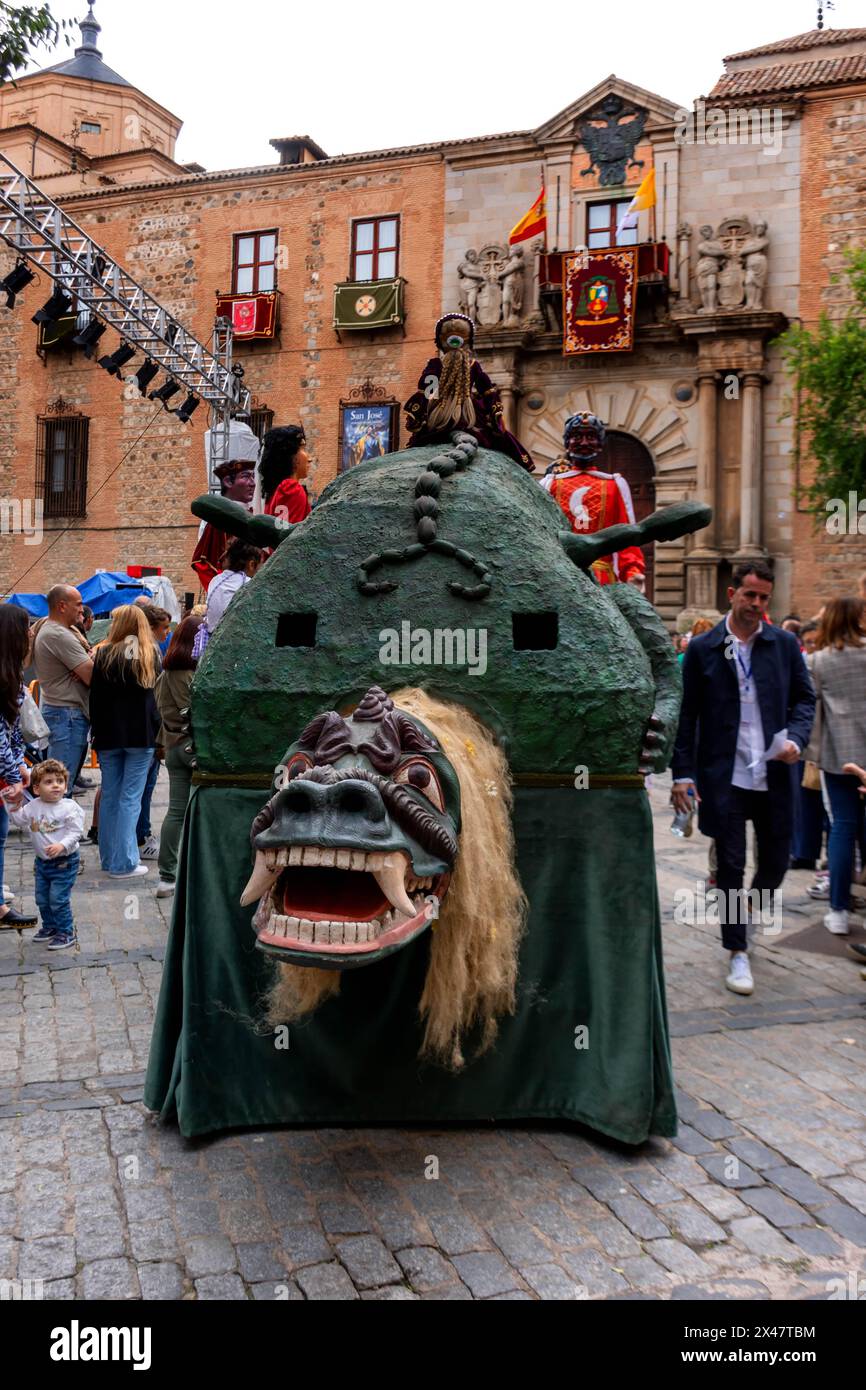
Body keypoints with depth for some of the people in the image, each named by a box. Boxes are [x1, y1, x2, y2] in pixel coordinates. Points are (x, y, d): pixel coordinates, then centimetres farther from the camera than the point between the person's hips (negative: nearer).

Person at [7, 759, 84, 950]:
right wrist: (13, 806, -7)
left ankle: (66, 933, 7)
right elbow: (19, 820, 9)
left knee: (58, 899, -6)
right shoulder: (33, 807, 0)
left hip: (64, 861, -6)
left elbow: (75, 832, -18)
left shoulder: (70, 807, -15)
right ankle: (50, 926, 37)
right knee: (42, 898, 17)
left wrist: (61, 846, -32)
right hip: (42, 861, 6)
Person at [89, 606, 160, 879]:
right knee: (130, 798, 1)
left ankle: (108, 857, 20)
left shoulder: (104, 654, -2)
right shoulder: (152, 654, 0)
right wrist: (158, 733, 7)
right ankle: (123, 863, -1)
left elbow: (95, 697, 1)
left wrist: (96, 731, 8)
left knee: (110, 797, 11)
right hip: (142, 734, -1)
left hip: (109, 734, 1)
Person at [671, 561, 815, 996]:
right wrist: (682, 773, -4)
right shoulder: (702, 649, 0)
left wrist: (796, 738, -9)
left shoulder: (785, 644, 5)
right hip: (723, 776, -2)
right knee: (730, 866, 3)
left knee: (776, 861, 12)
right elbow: (687, 714, 1)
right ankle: (738, 952, 16)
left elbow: (804, 698, 11)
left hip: (774, 774, 2)